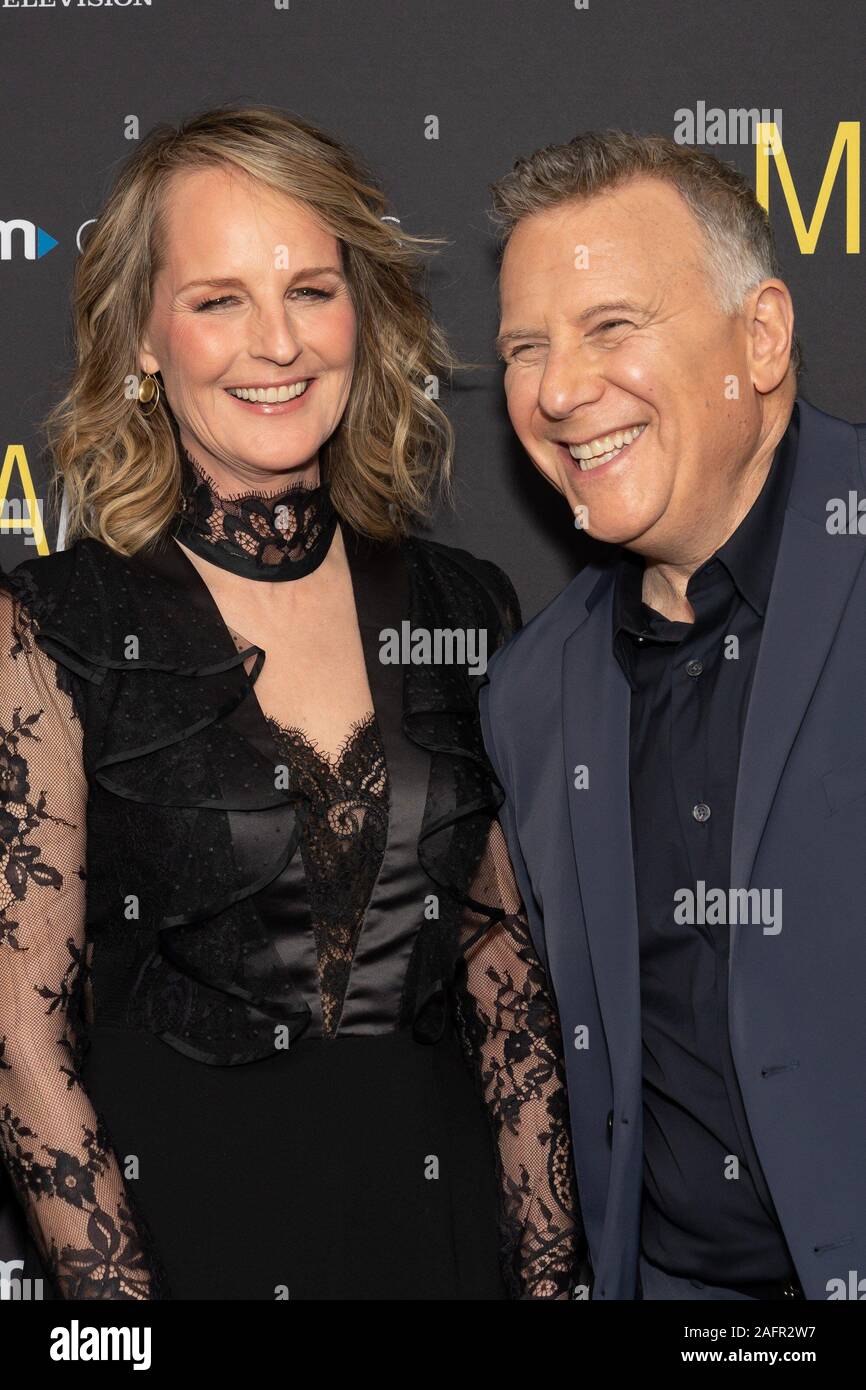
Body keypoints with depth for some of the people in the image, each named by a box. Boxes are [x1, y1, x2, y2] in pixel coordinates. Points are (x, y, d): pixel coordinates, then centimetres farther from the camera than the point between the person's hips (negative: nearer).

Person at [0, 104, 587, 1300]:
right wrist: (121, 1295, -15)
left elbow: (508, 975, 4)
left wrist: (551, 1269, 0)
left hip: (445, 1212, 4)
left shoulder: (464, 610, 1)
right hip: (176, 1221, -3)